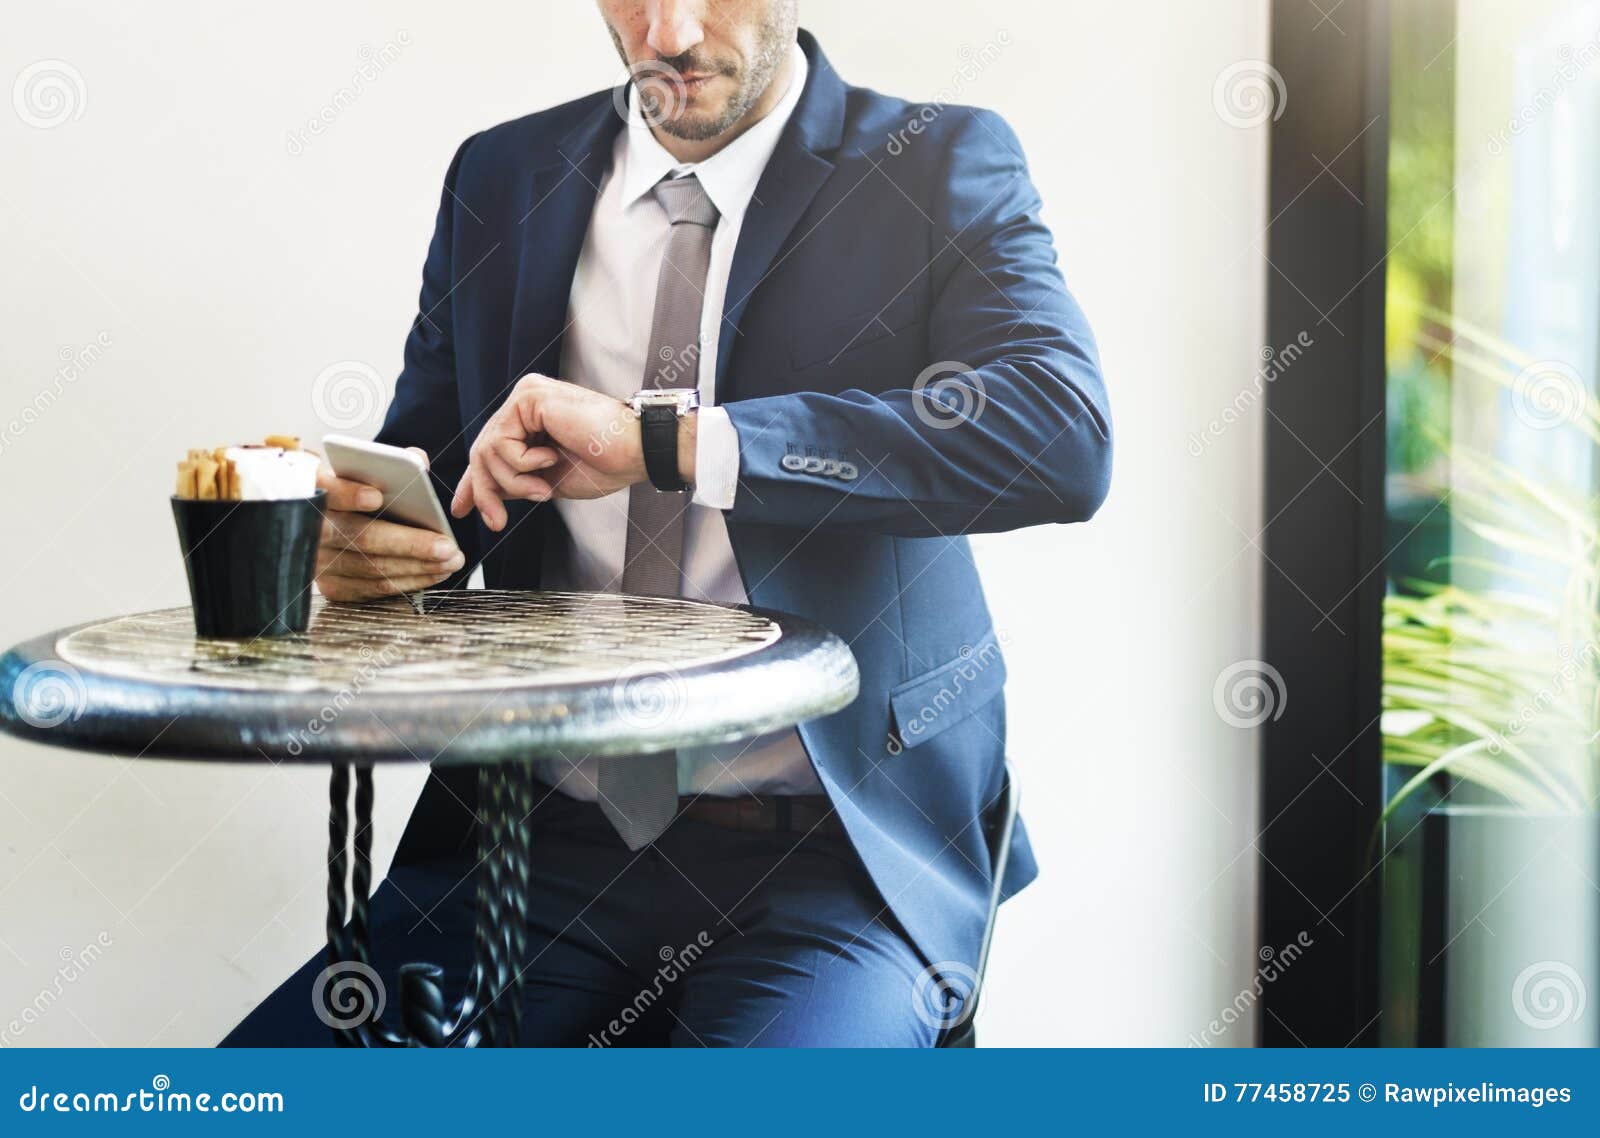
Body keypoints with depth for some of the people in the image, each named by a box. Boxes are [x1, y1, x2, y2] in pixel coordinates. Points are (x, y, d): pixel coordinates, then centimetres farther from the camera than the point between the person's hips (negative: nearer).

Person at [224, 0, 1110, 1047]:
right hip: (553, 838, 4)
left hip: (829, 855, -3)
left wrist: (666, 440, -24)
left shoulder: (942, 168, 0)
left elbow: (1065, 432, -19)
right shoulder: (503, 178, 12)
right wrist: (358, 535, -9)